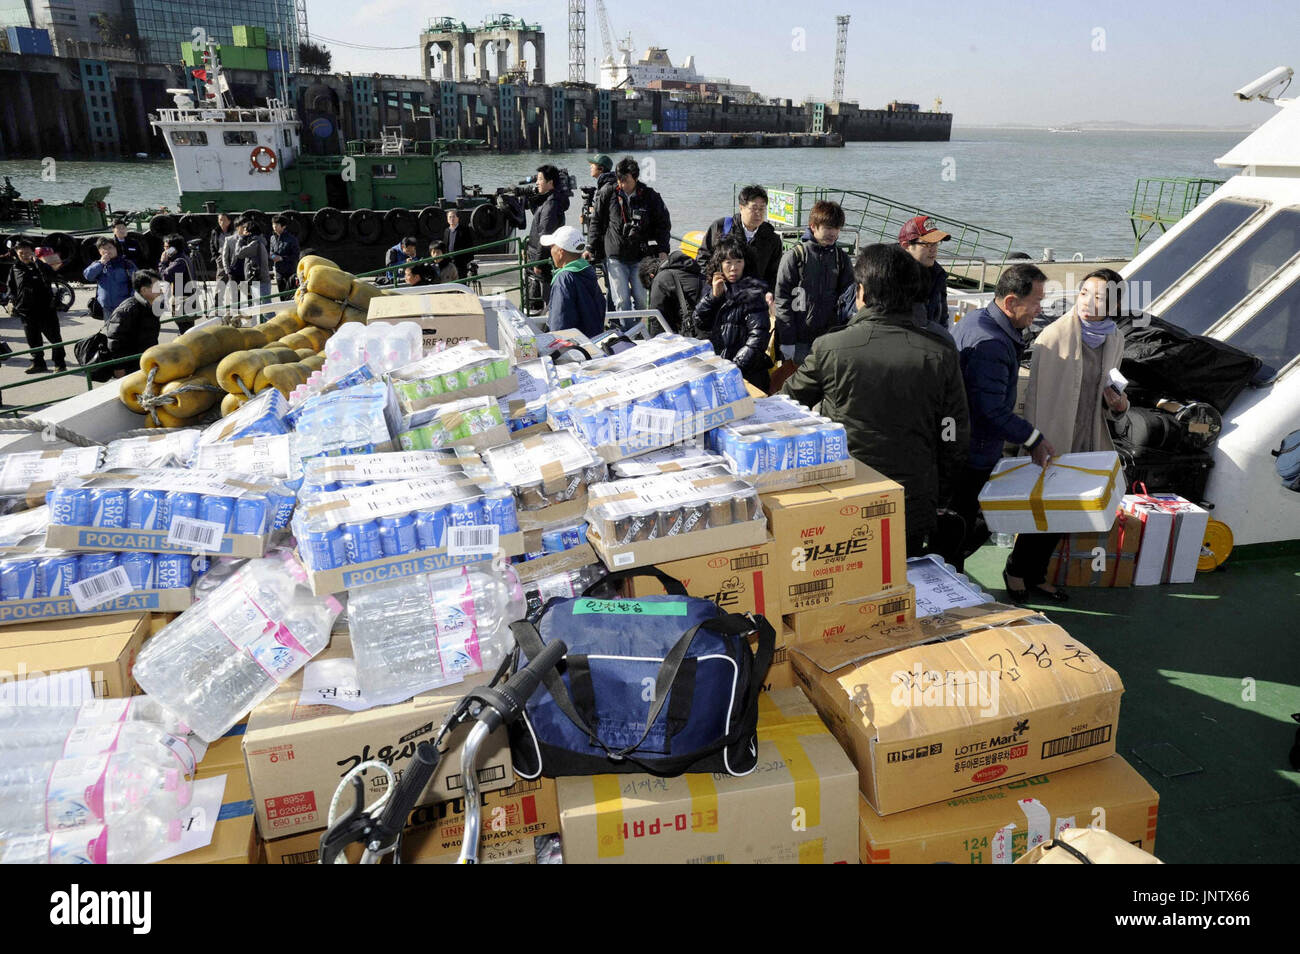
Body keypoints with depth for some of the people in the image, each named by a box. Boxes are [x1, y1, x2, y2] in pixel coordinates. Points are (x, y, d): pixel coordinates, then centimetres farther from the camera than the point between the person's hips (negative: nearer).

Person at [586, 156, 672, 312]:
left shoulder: (650, 196, 0)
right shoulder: (608, 194, 1)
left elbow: (663, 223, 8)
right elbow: (596, 222, 9)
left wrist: (662, 250, -2)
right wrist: (590, 248, 4)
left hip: (641, 257, 0)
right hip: (615, 257, 0)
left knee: (641, 299, 1)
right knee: (621, 300, -7)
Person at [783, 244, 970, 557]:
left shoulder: (829, 348, -13)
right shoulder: (941, 355, -7)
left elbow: (790, 402, 5)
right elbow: (954, 440, 0)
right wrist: (934, 500, 13)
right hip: (914, 507, 2)